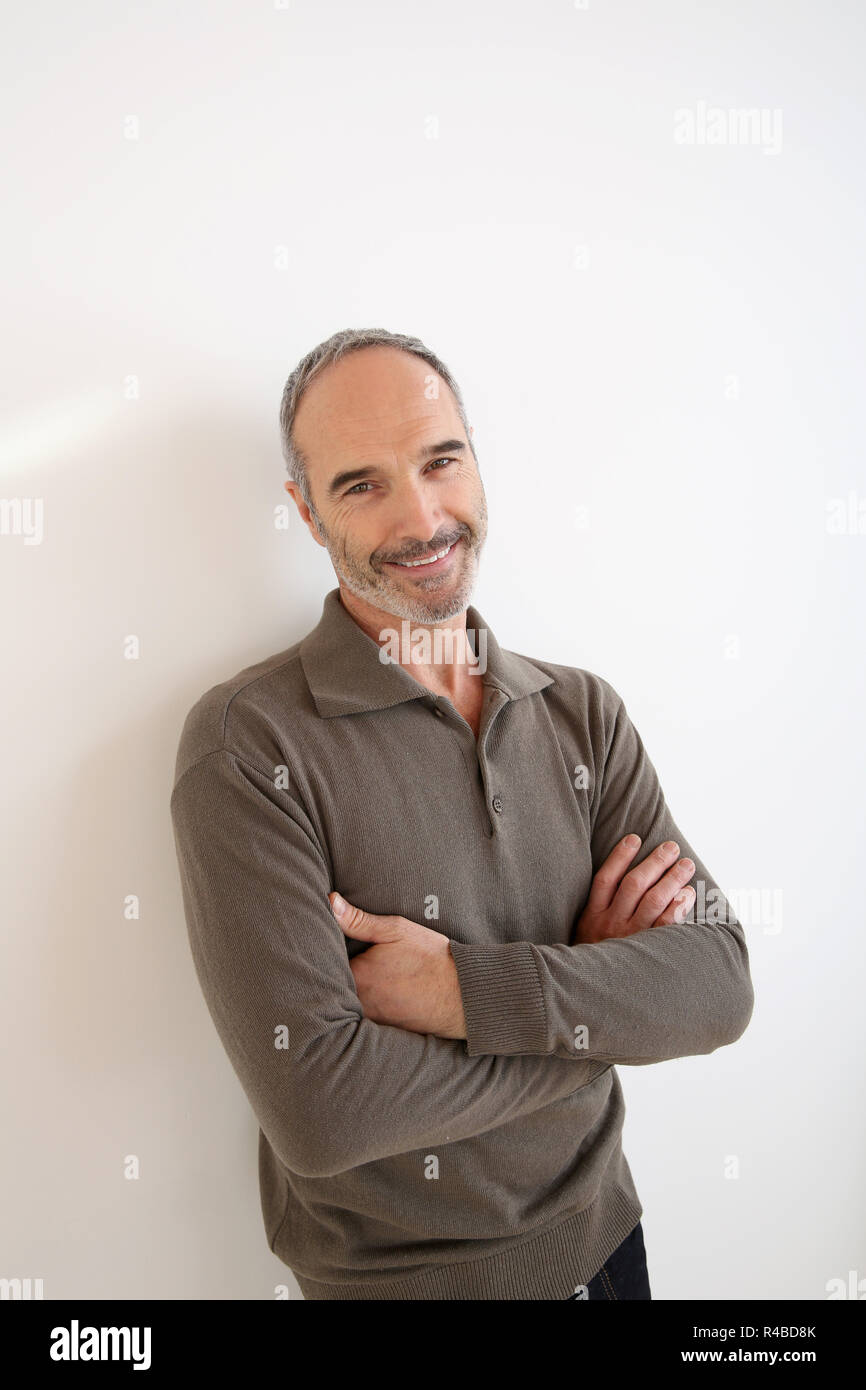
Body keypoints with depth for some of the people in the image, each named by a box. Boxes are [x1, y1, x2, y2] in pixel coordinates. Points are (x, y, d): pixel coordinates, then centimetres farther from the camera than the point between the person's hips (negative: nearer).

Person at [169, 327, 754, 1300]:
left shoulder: (584, 713, -5)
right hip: (389, 1270, -4)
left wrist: (468, 988, -25)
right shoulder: (246, 743, -20)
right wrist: (596, 988, -17)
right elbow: (316, 1109, -27)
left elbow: (720, 984, -12)